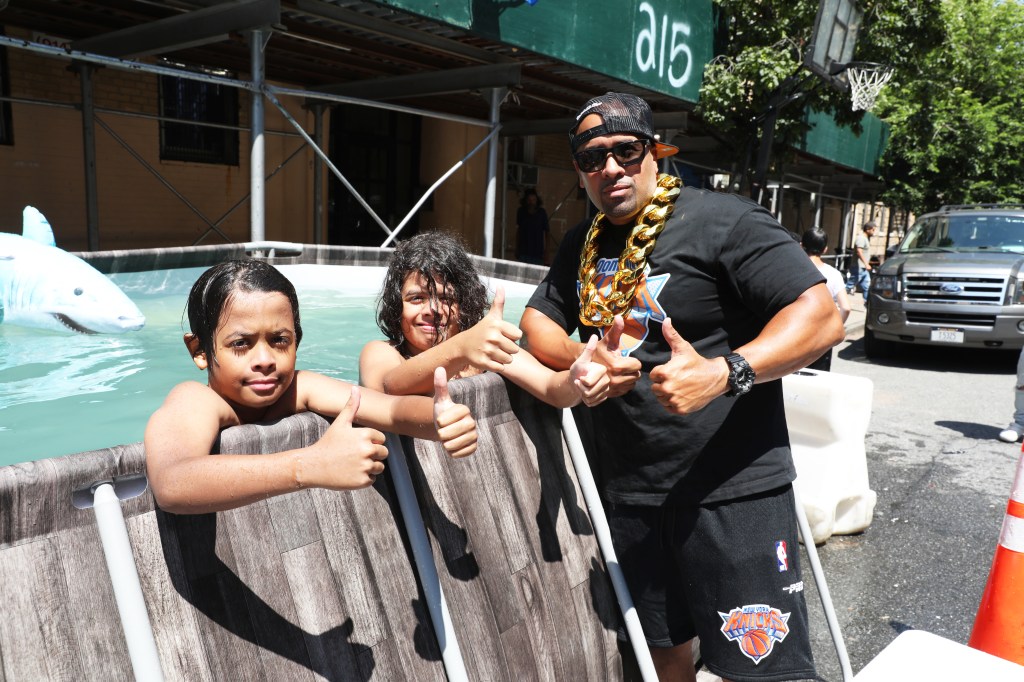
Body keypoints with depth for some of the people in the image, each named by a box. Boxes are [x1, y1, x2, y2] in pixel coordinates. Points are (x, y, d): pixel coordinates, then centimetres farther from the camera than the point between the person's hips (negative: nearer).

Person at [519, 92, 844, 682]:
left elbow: (822, 317, -17)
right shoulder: (583, 246, 12)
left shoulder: (723, 221, -11)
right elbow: (538, 321, 12)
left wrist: (723, 373, -31)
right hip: (628, 491, 6)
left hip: (733, 491, -6)